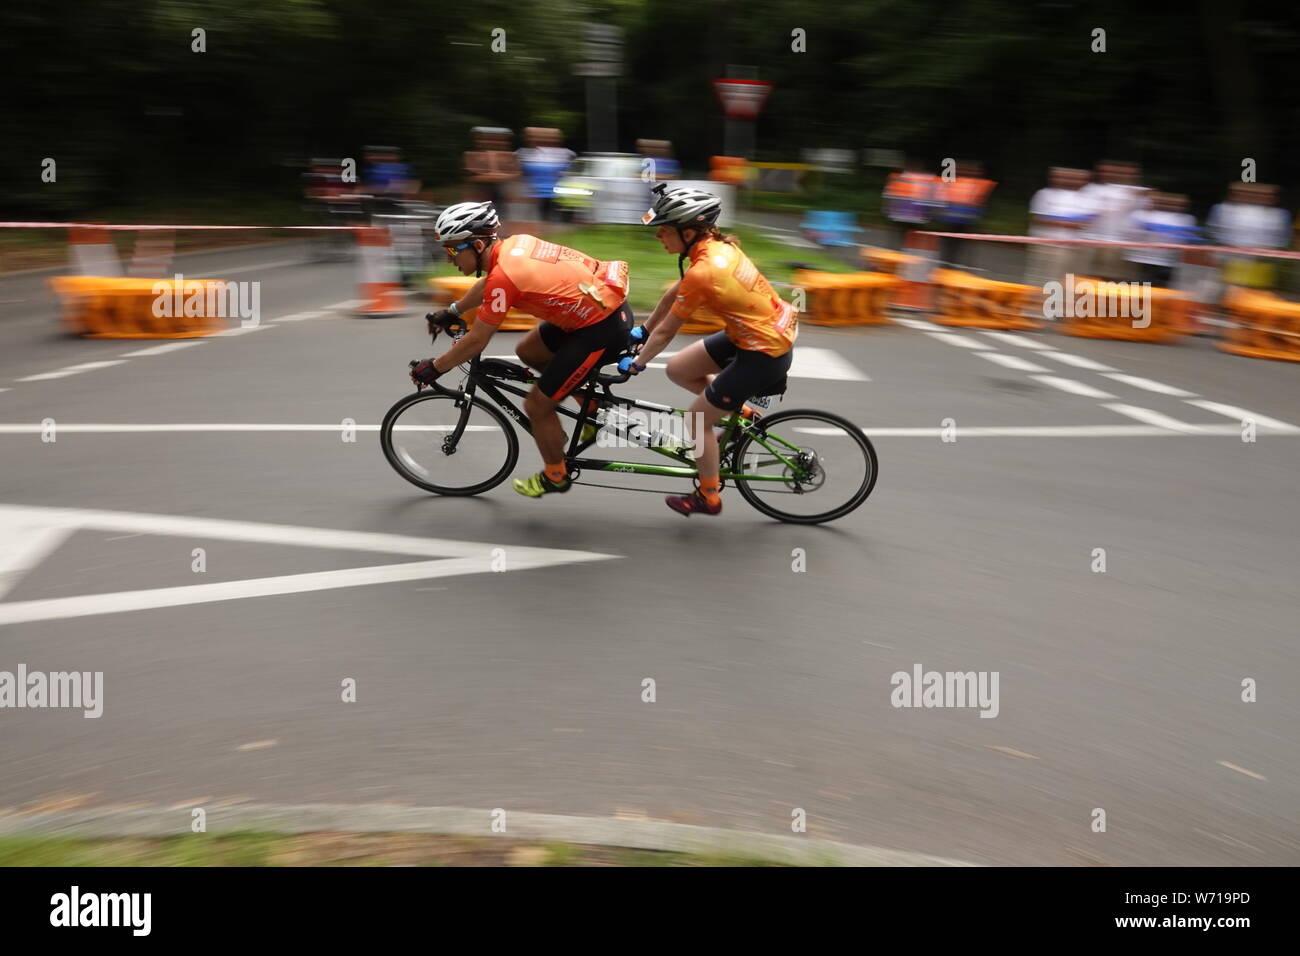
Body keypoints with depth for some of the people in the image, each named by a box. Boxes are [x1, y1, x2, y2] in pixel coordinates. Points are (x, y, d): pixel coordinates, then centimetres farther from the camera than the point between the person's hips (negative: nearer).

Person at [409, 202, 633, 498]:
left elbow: (476, 341, -13)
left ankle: (555, 476, 23)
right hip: (606, 302, 9)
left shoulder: (504, 275, -21)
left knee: (537, 405, 2)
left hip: (604, 328, -9)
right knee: (528, 352, 23)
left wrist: (434, 367, 1)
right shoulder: (514, 243, 3)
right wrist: (451, 311, 37)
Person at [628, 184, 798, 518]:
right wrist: (643, 331, 22)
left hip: (763, 354, -9)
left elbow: (665, 332, -15)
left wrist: (635, 365, 0)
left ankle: (708, 498, 23)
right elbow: (674, 292, 12)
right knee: (677, 369, 15)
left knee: (697, 420, 5)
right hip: (773, 331, 9)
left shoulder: (702, 272, -27)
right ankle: (740, 412, 25)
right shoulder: (715, 245, -2)